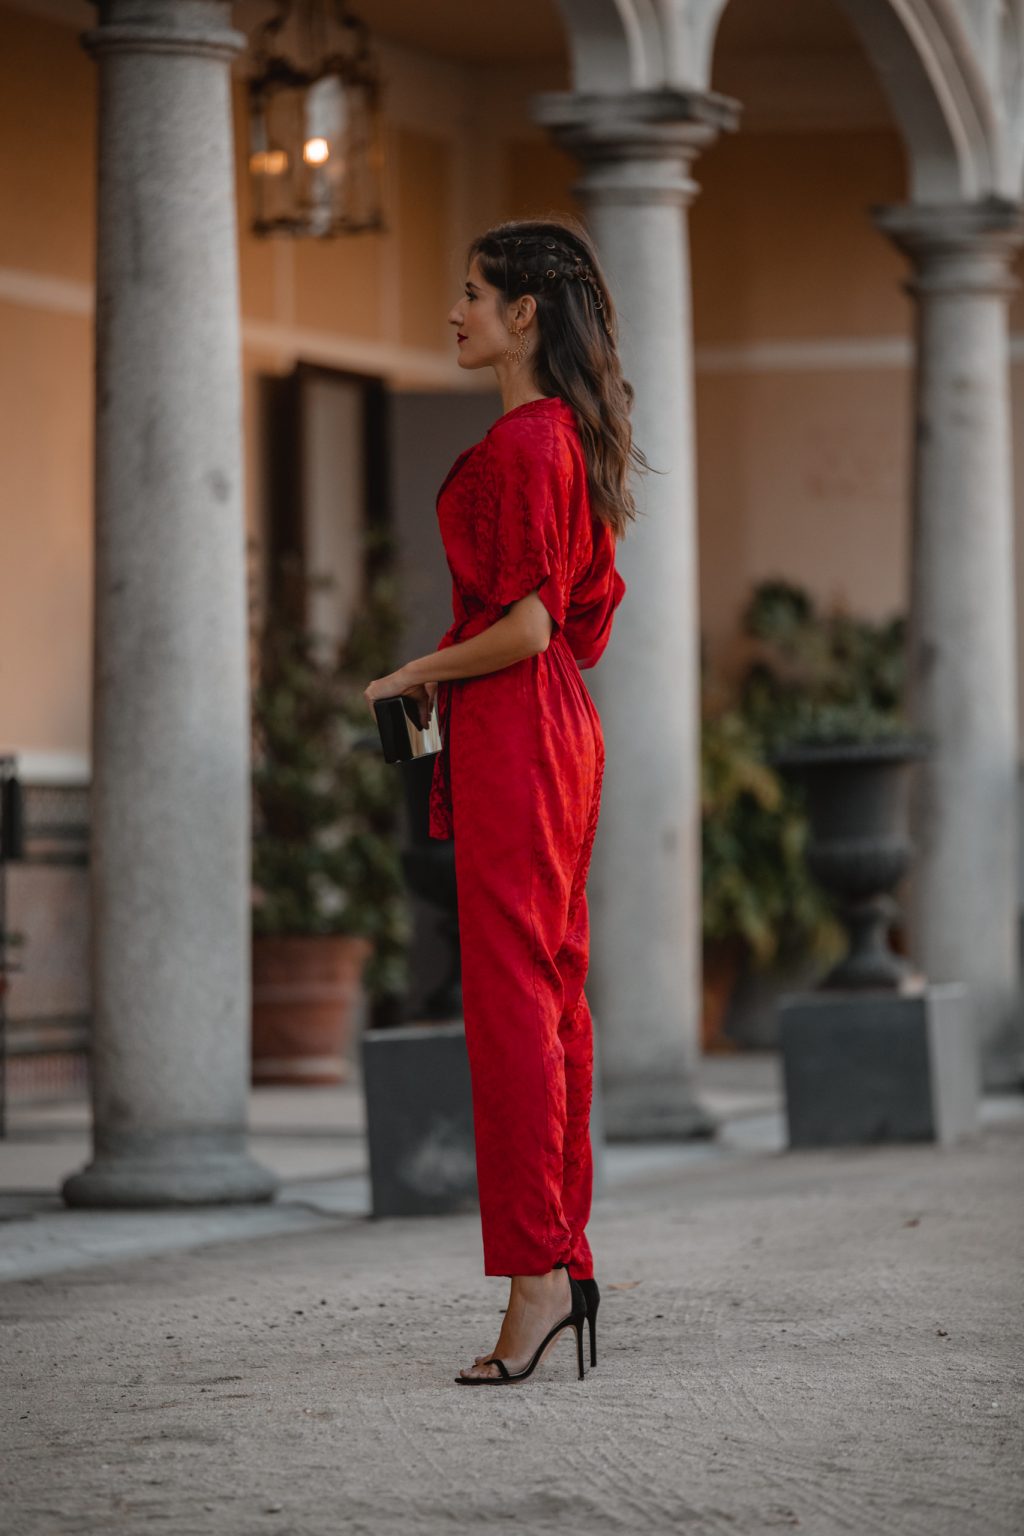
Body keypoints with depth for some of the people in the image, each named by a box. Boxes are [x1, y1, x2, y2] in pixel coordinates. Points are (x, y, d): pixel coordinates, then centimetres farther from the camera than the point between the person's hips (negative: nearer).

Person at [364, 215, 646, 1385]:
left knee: (511, 997, -9)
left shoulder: (521, 444, -16)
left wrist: (422, 673, -7)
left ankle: (535, 1274, -10)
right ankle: (567, 1257, 13)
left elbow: (526, 624, -21)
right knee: (555, 992, 10)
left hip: (512, 734, -10)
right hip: (563, 725, 10)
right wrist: (451, 675, 19)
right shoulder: (573, 434, 15)